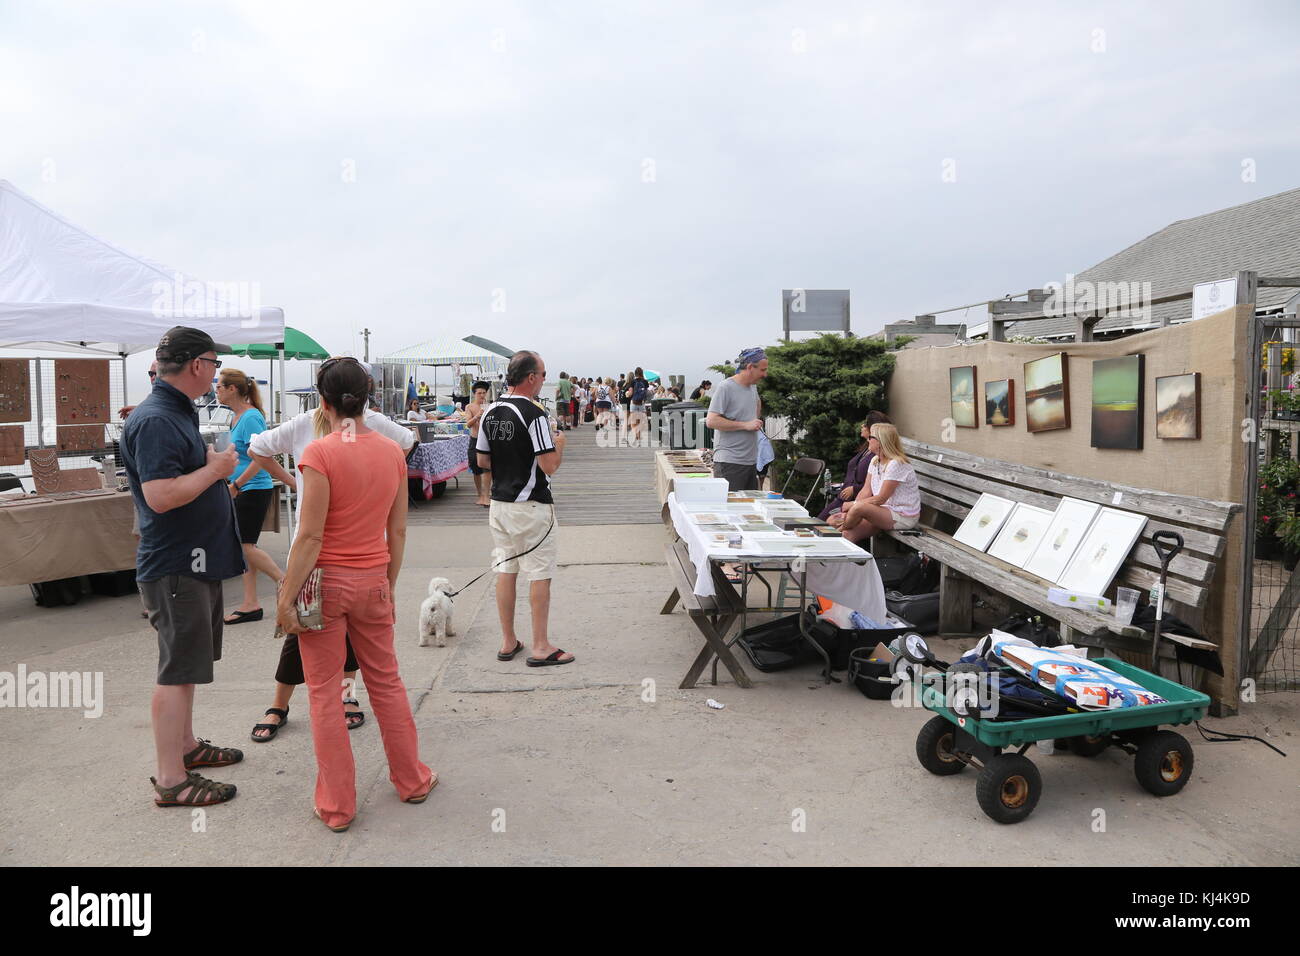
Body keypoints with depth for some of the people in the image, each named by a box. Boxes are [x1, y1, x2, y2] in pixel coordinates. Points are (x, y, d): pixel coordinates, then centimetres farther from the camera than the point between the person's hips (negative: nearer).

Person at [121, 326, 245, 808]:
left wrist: (214, 462, 9)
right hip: (175, 566, -10)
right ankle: (170, 779, 5)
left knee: (186, 661, 20)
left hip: (196, 562, 10)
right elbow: (161, 496, -29)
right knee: (177, 669, -3)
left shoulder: (177, 413, 13)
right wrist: (216, 468, -19)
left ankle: (185, 744, 35)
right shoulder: (154, 420, -20)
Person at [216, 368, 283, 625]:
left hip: (254, 489, -10)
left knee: (245, 546, -8)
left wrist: (236, 484, -21)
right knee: (244, 546, 10)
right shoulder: (238, 416, 13)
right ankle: (251, 604, 15)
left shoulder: (250, 417, -16)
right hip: (244, 490, 10)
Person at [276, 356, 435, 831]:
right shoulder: (393, 452, 0)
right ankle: (412, 780, 32)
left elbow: (310, 536, -17)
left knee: (324, 693, 8)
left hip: (326, 580, -4)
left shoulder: (320, 453, -15)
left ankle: (336, 805, 18)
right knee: (386, 681, 19)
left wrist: (286, 598, -10)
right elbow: (397, 531, 5)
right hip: (373, 580, 5)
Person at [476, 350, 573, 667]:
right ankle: (541, 647, 6)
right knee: (539, 575, 1)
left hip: (499, 502, 7)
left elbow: (482, 460, 13)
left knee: (505, 570, 13)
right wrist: (559, 443, 0)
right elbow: (550, 466, -19)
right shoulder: (534, 414, -17)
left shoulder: (490, 412, 6)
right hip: (530, 505, -7)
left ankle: (508, 642, 20)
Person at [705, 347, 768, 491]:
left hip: (751, 461, 8)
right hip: (729, 463, -8)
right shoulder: (726, 388, -11)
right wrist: (745, 425, -17)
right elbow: (711, 421, -19)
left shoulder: (753, 386, 15)